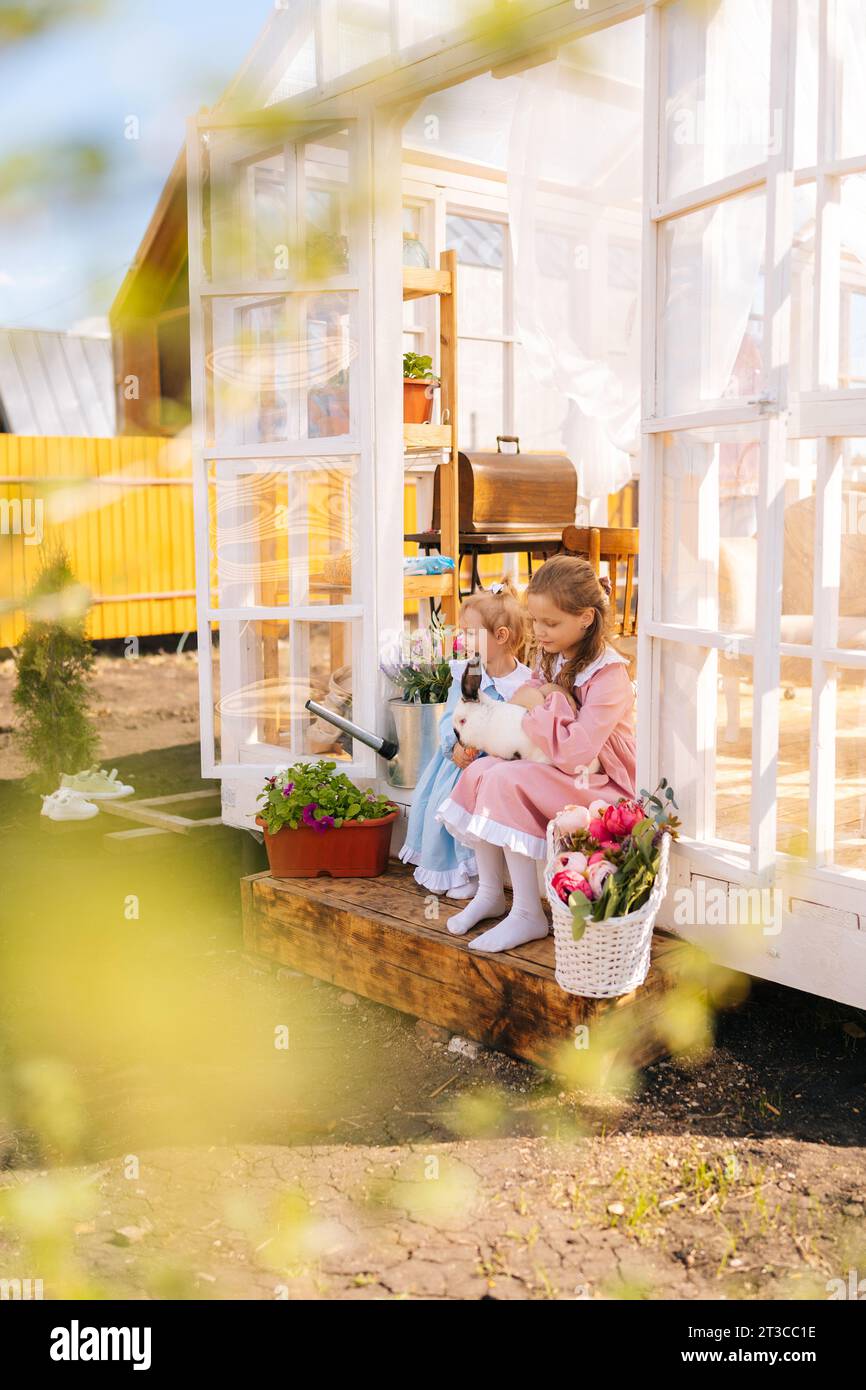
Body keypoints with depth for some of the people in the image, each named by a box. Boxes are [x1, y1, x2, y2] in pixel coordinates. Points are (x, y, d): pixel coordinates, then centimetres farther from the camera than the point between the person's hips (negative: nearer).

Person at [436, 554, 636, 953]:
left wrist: (540, 703, -19)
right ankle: (490, 894, 0)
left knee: (505, 781, -27)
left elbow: (573, 752, -30)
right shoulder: (552, 657, 6)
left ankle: (528, 915, -20)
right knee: (479, 771, -10)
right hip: (552, 771, 9)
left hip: (598, 784, -9)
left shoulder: (608, 675, -21)